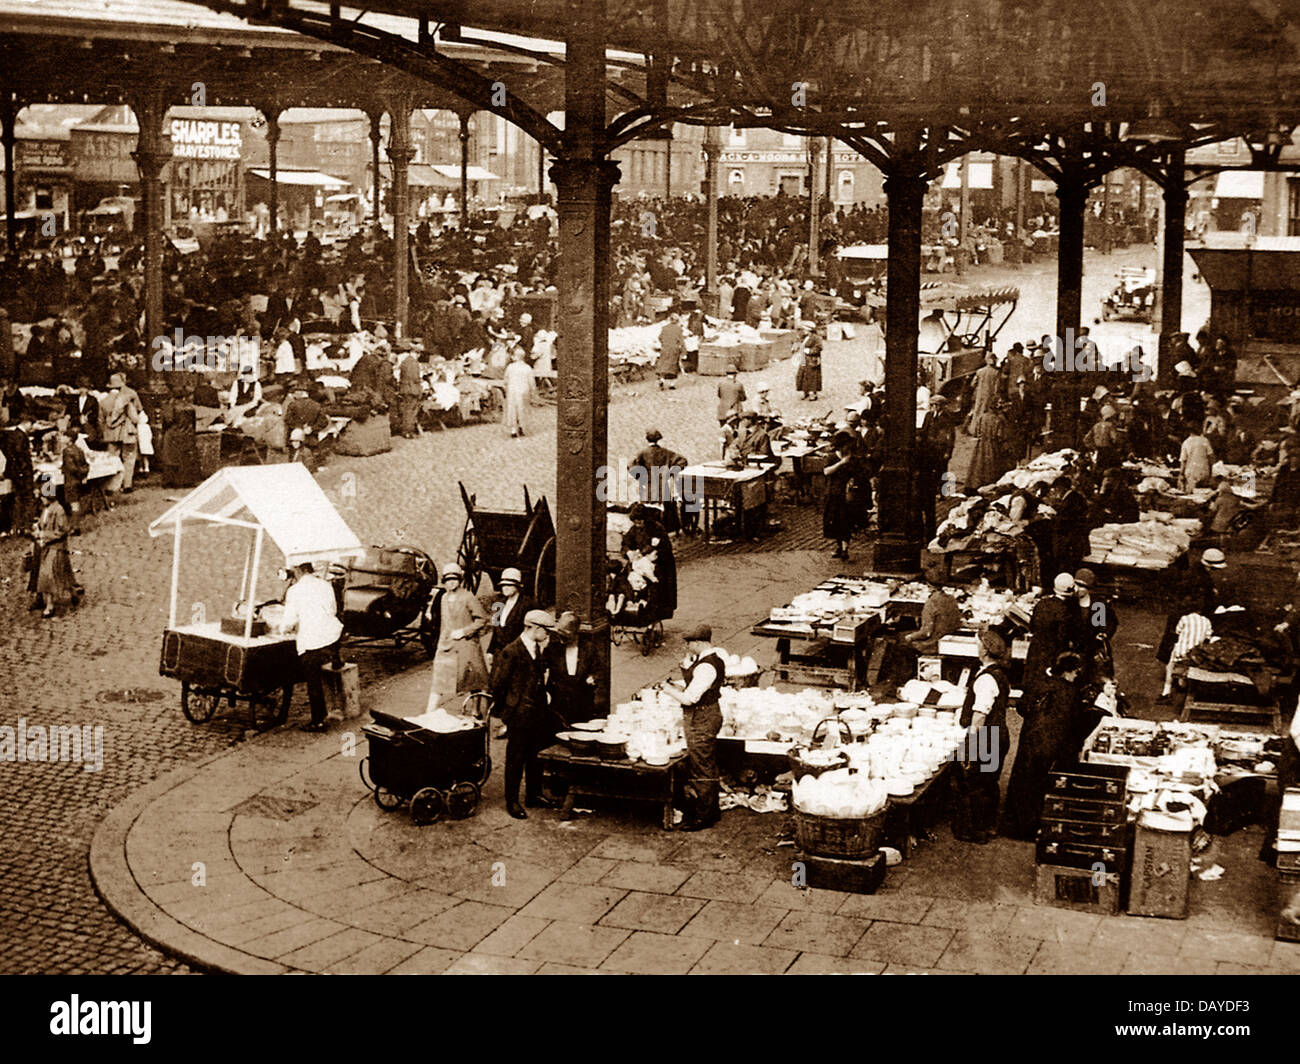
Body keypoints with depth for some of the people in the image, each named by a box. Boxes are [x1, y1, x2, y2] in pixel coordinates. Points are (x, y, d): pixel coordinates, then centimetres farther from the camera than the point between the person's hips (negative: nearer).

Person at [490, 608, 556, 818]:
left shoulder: (539, 650, 7)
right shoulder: (511, 653, -18)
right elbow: (496, 685, -13)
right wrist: (502, 708, -4)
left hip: (539, 713, 8)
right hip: (519, 715, -8)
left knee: (536, 756, 17)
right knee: (516, 759, 3)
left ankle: (534, 794, 31)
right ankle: (512, 802, 13)